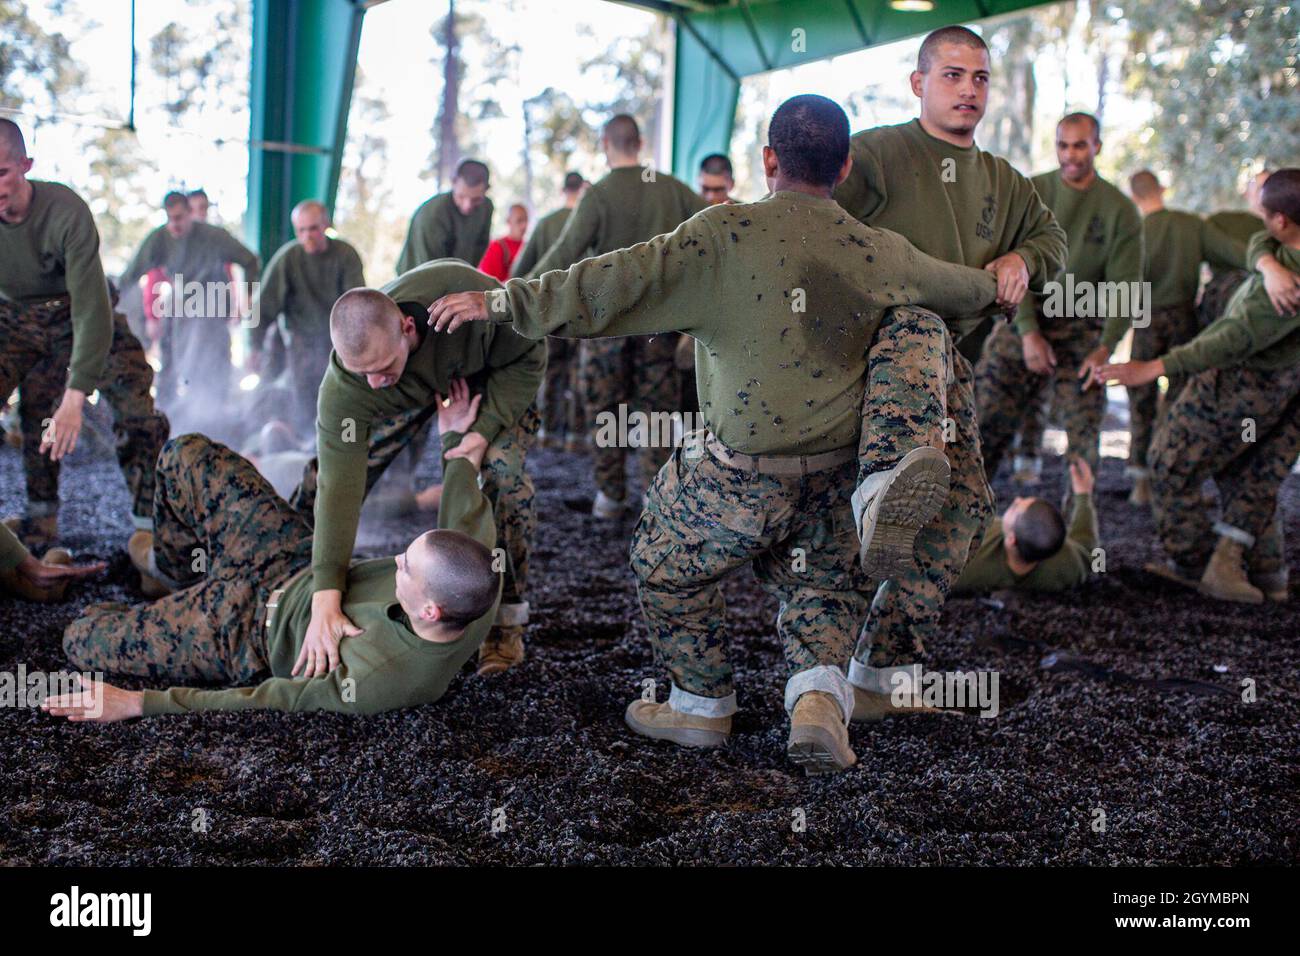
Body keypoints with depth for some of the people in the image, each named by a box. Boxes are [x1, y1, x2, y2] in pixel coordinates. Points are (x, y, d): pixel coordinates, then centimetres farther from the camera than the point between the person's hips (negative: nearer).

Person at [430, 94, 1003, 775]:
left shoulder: (726, 235, -13)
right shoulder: (880, 255, 0)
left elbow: (610, 289, -14)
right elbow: (968, 291, 18)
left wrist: (500, 302, -5)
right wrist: (993, 281, 43)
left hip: (738, 475, -4)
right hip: (831, 481, 4)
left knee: (669, 564, 20)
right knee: (823, 586, 24)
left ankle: (702, 703, 30)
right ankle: (818, 697, 2)